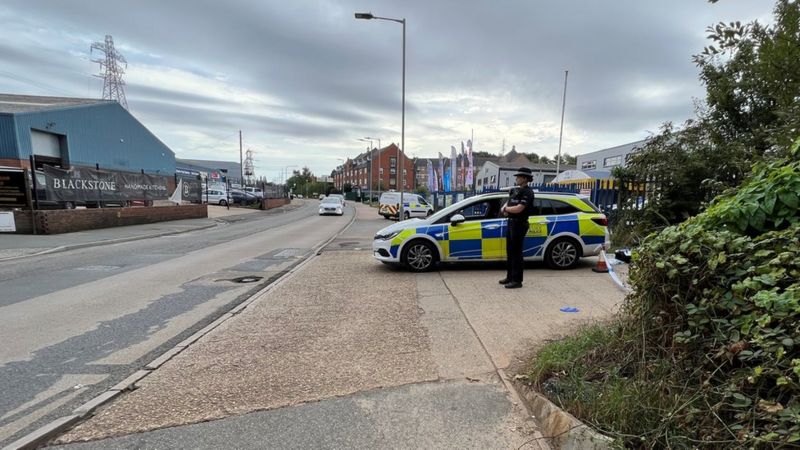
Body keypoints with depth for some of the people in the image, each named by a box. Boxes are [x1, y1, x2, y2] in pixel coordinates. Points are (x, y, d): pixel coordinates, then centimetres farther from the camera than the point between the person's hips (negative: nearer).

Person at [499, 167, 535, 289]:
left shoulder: (527, 192, -14)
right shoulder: (515, 190, 14)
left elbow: (519, 209, -24)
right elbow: (508, 203, 19)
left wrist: (506, 209, -8)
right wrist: (504, 208, -4)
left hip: (519, 224, -9)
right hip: (511, 223, 9)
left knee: (516, 252, -5)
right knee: (510, 251, 15)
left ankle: (517, 280, 2)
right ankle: (510, 277, 26)